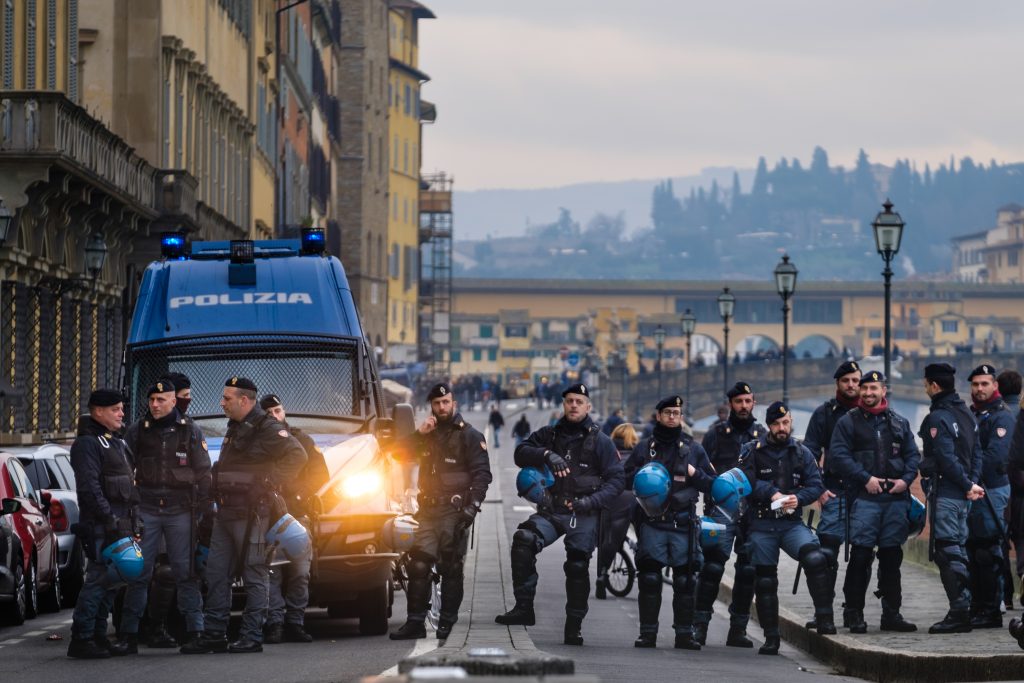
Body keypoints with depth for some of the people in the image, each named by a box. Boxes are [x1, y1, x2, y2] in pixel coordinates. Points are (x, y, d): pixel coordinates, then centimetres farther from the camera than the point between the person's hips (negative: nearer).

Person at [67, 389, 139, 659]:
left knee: (110, 582, 10)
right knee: (98, 578, -12)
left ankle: (98, 636, 16)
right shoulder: (87, 443, -9)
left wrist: (131, 520, 18)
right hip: (101, 525, -9)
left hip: (119, 523, 9)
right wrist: (109, 518, -23)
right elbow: (89, 486, -18)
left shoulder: (117, 443, 22)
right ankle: (81, 639, -11)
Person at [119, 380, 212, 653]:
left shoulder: (190, 430, 6)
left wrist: (207, 511, 4)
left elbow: (203, 474, 9)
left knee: (185, 572, 1)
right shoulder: (137, 430, 7)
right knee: (139, 572, -2)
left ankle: (195, 629, 4)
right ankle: (129, 633, 0)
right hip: (146, 510, 0)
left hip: (180, 510, 0)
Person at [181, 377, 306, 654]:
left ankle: (252, 636, -2)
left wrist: (272, 484, -17)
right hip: (225, 513, 9)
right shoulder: (235, 428, 20)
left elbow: (297, 455, -17)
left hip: (251, 514, -9)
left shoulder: (266, 429, -9)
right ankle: (214, 634, 10)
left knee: (255, 575, -4)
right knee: (216, 574, 7)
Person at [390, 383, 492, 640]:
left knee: (451, 569, -2)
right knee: (418, 565, -2)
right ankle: (415, 622, 0)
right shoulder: (429, 434, 18)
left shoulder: (469, 436, 0)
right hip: (428, 510, 5)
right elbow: (400, 453, 12)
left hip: (454, 511, -5)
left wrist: (473, 505, -19)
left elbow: (482, 474, -7)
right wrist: (419, 434, -3)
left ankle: (447, 624, 1)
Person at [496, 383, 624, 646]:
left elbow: (615, 479, 2)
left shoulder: (600, 441, 5)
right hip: (550, 511, 2)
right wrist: (547, 455, -16)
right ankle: (524, 607, -21)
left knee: (578, 567, -4)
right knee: (523, 541, -23)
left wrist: (592, 501, -14)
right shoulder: (549, 435, 14)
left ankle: (574, 626, 9)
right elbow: (521, 452, 3)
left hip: (583, 515, -2)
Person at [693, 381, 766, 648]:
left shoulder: (764, 436, 15)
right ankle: (700, 625, -8)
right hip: (722, 509, -2)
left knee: (748, 570, 3)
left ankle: (738, 629, 11)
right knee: (712, 566, -12)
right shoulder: (717, 434, 11)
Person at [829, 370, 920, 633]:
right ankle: (853, 612, -2)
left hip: (896, 498, 4)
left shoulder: (899, 422, 15)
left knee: (892, 556, 6)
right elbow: (838, 455, -6)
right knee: (861, 556, -8)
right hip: (864, 499, -3)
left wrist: (906, 479, -5)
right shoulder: (848, 422, 4)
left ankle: (891, 613, 13)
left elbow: (913, 454, 14)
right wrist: (865, 478, -14)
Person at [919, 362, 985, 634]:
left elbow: (946, 459, -18)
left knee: (948, 553, -9)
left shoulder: (938, 418, -13)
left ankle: (958, 614, -13)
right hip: (962, 495, 9)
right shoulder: (966, 414, 15)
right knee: (958, 550, 14)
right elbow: (976, 453, 13)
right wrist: (972, 483, 4)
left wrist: (969, 485, -11)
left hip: (945, 493, -9)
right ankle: (964, 609, 15)